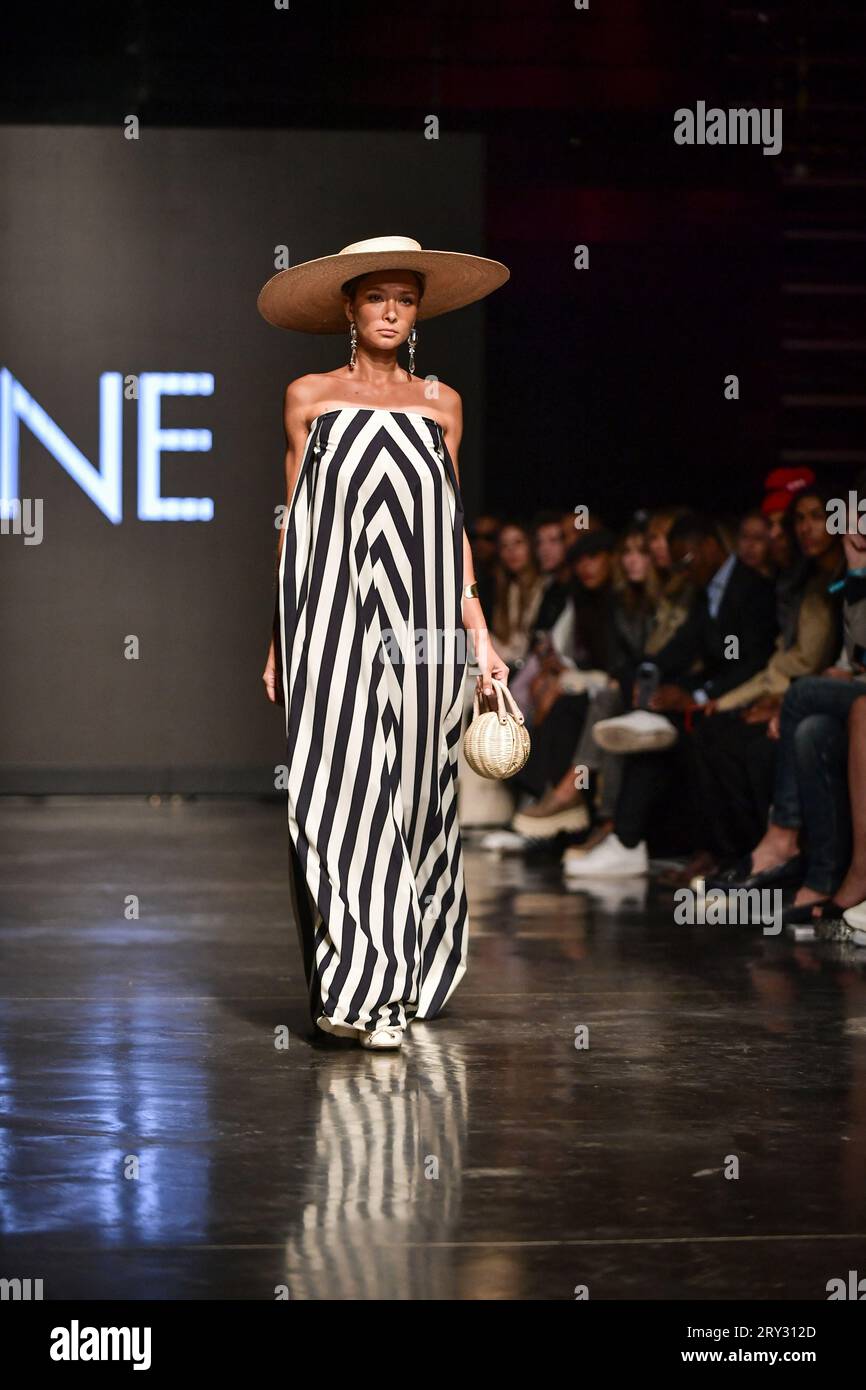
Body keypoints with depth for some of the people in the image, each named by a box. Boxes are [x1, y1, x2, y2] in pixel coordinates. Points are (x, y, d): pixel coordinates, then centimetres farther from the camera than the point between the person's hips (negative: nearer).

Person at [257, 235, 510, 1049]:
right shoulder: (310, 397, 9)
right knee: (340, 784, -10)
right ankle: (349, 983, -10)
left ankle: (399, 980, 11)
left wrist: (478, 632, 7)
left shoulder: (440, 405, 13)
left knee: (412, 785, 1)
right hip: (333, 615, -2)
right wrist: (281, 639, 6)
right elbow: (295, 522, 10)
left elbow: (452, 529, 14)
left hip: (419, 626, 2)